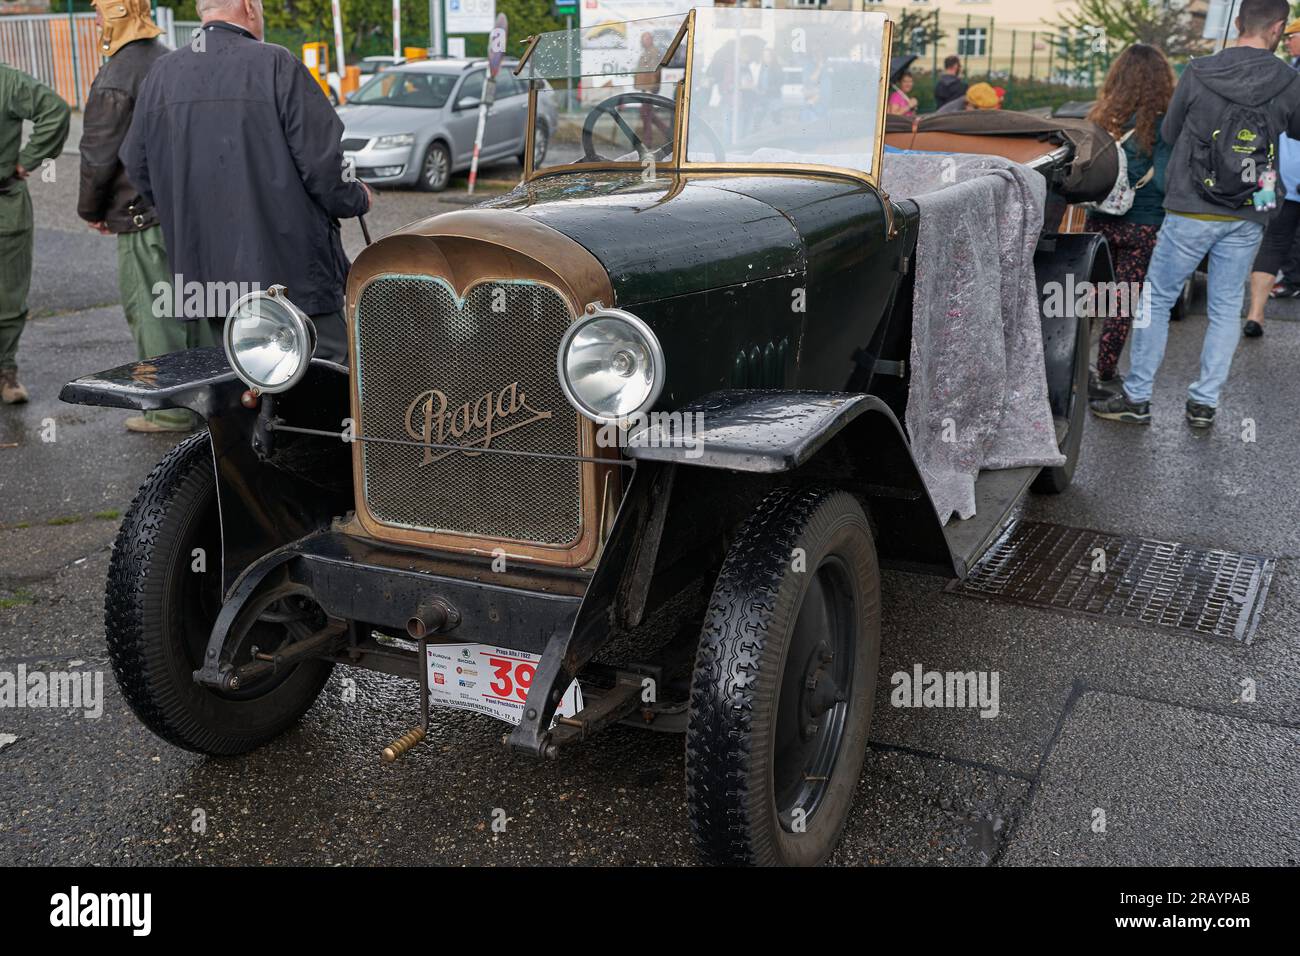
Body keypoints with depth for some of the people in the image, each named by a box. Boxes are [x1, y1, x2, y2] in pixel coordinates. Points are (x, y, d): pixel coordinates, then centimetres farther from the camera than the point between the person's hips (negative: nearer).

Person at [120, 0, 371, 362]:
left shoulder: (159, 75, 7)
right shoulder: (276, 65, -10)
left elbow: (137, 169, 13)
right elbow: (321, 163, -13)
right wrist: (357, 198, 7)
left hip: (200, 280, 6)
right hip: (293, 276, -6)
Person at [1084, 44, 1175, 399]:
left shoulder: (1101, 117, 0)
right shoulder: (1161, 125, -14)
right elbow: (1164, 182, -16)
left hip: (1101, 221, 4)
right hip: (1143, 227, -4)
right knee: (1124, 303, 5)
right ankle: (1104, 377, 9)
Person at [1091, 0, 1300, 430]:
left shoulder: (1198, 73, -8)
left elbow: (1169, 132, 5)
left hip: (1191, 212, -2)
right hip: (1247, 219, 2)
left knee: (1156, 300, 7)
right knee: (1226, 309, 11)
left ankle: (1136, 398, 9)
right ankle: (1204, 403, 13)